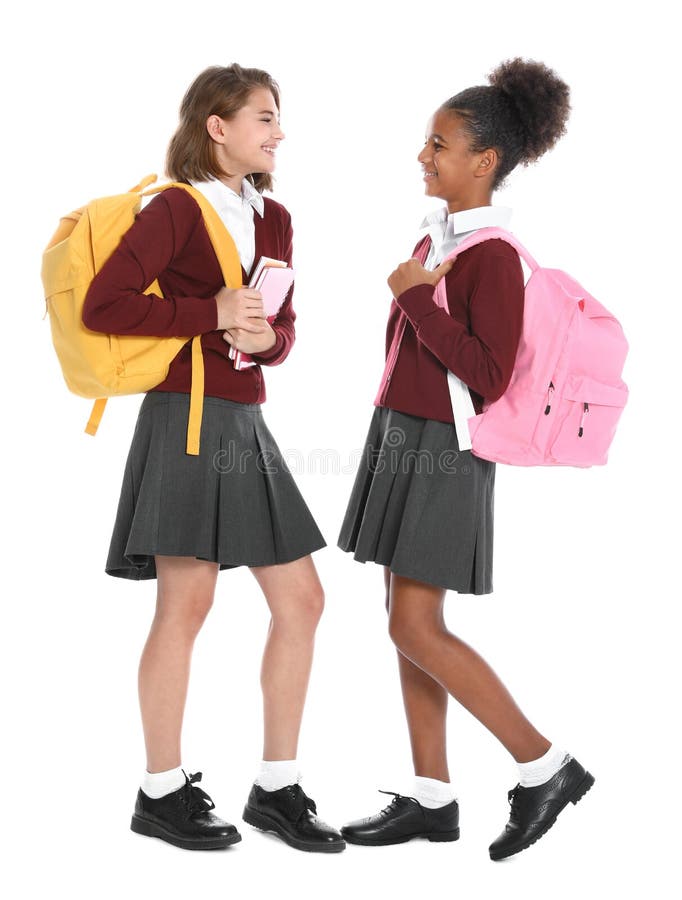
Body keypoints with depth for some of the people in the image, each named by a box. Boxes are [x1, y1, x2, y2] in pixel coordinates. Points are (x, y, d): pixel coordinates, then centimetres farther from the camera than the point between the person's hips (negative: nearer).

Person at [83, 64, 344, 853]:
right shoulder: (176, 209, -7)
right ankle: (161, 791, 8)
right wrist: (212, 313, -15)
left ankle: (276, 787, 15)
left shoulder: (273, 219, 14)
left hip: (247, 426, 8)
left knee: (300, 600, 5)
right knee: (187, 599, -7)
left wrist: (266, 337, -4)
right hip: (186, 419, -8)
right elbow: (102, 307, -14)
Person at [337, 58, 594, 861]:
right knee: (409, 624, 9)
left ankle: (544, 767, 6)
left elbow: (488, 376, -21)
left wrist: (416, 297, -18)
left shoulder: (493, 257, -16)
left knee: (416, 629, -7)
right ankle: (432, 797, 19)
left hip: (444, 451, -9)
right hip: (401, 439, 9)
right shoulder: (434, 239, 10)